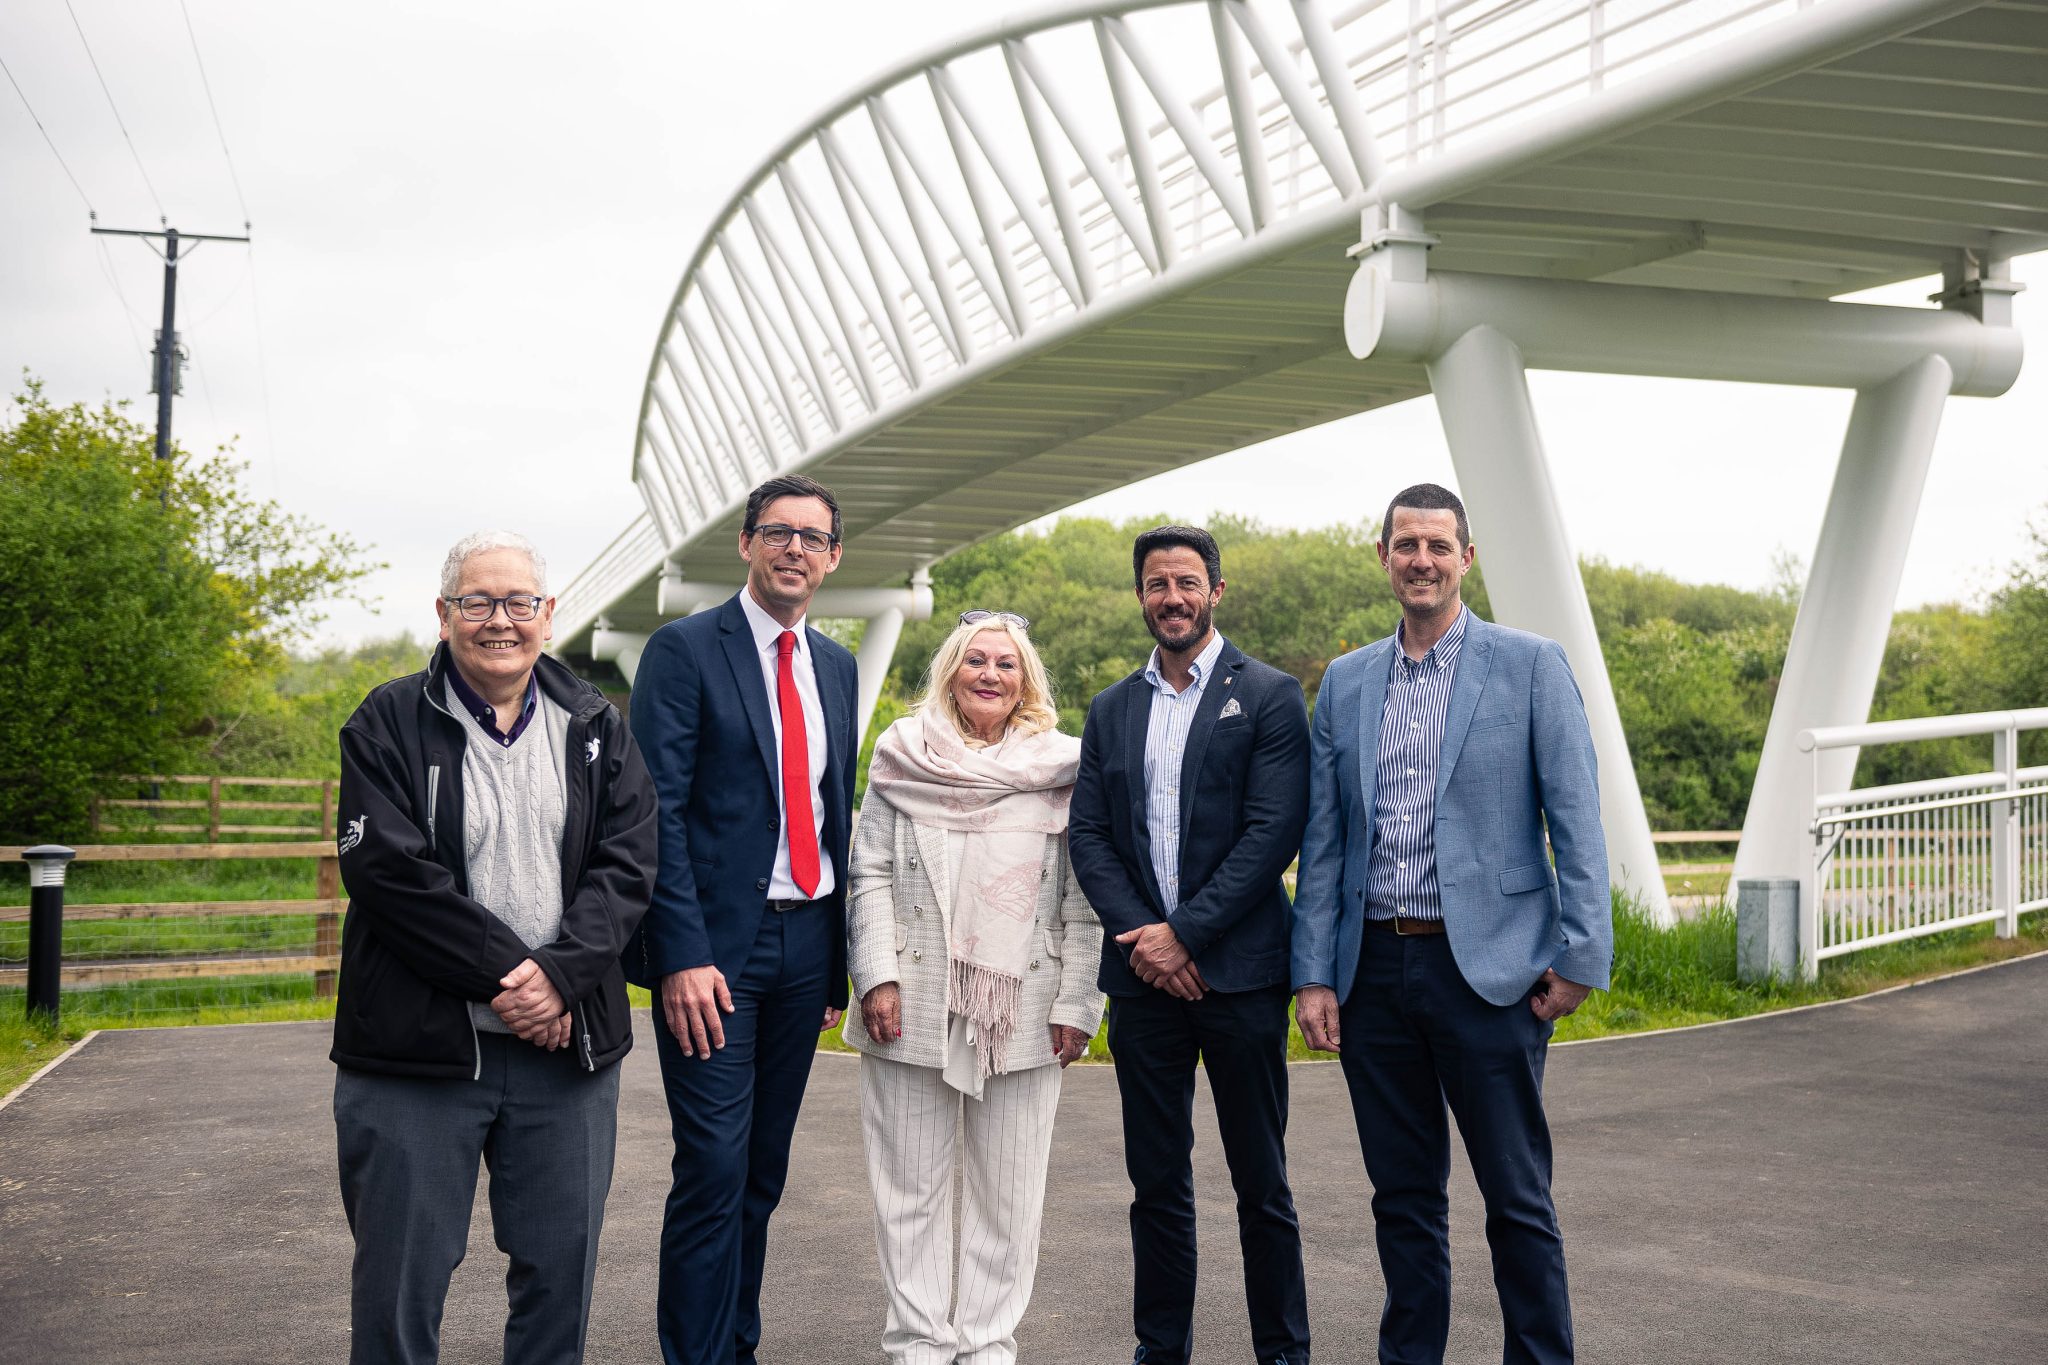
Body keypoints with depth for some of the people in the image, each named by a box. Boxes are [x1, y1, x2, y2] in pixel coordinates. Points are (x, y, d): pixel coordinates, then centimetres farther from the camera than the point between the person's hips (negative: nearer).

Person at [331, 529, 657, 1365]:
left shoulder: (595, 728, 9)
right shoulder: (389, 725, -1)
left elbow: (627, 862, -1)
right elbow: (390, 872, -12)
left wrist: (562, 974, -16)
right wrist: (505, 975, -17)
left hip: (566, 1043, 3)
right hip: (419, 1045, -3)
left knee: (561, 1271, 11)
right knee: (402, 1278, 5)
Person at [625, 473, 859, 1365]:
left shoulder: (836, 667, 15)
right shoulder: (685, 651, -4)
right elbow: (658, 813, -11)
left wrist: (841, 958, 12)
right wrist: (681, 955, -19)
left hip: (805, 944, 6)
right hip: (716, 942, -6)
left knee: (764, 1170, 12)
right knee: (714, 1169, -7)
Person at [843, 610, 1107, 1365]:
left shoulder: (1061, 769, 5)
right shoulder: (904, 759, 7)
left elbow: (1085, 898, 2)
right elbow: (869, 875, 4)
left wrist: (1077, 1004, -4)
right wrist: (877, 977, -6)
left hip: (1022, 1013, 0)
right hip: (914, 1009, 0)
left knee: (1008, 1191, 4)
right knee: (912, 1186, 6)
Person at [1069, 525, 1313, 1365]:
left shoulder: (1268, 697, -1)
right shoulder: (1111, 711, 13)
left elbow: (1274, 831, -10)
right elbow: (1087, 834, 7)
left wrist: (1185, 933, -14)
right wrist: (1139, 934, -8)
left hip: (1238, 972, -4)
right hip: (1143, 976, 4)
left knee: (1260, 1183, 4)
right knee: (1156, 1183, 9)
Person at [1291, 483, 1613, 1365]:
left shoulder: (1530, 665, 0)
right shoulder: (1346, 682, 11)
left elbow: (1576, 821, -3)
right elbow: (1322, 842, 10)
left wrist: (1581, 954, -9)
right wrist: (1315, 975, 5)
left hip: (1486, 968, -4)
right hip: (1375, 969, 4)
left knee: (1516, 1197, 2)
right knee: (1403, 1195, 12)